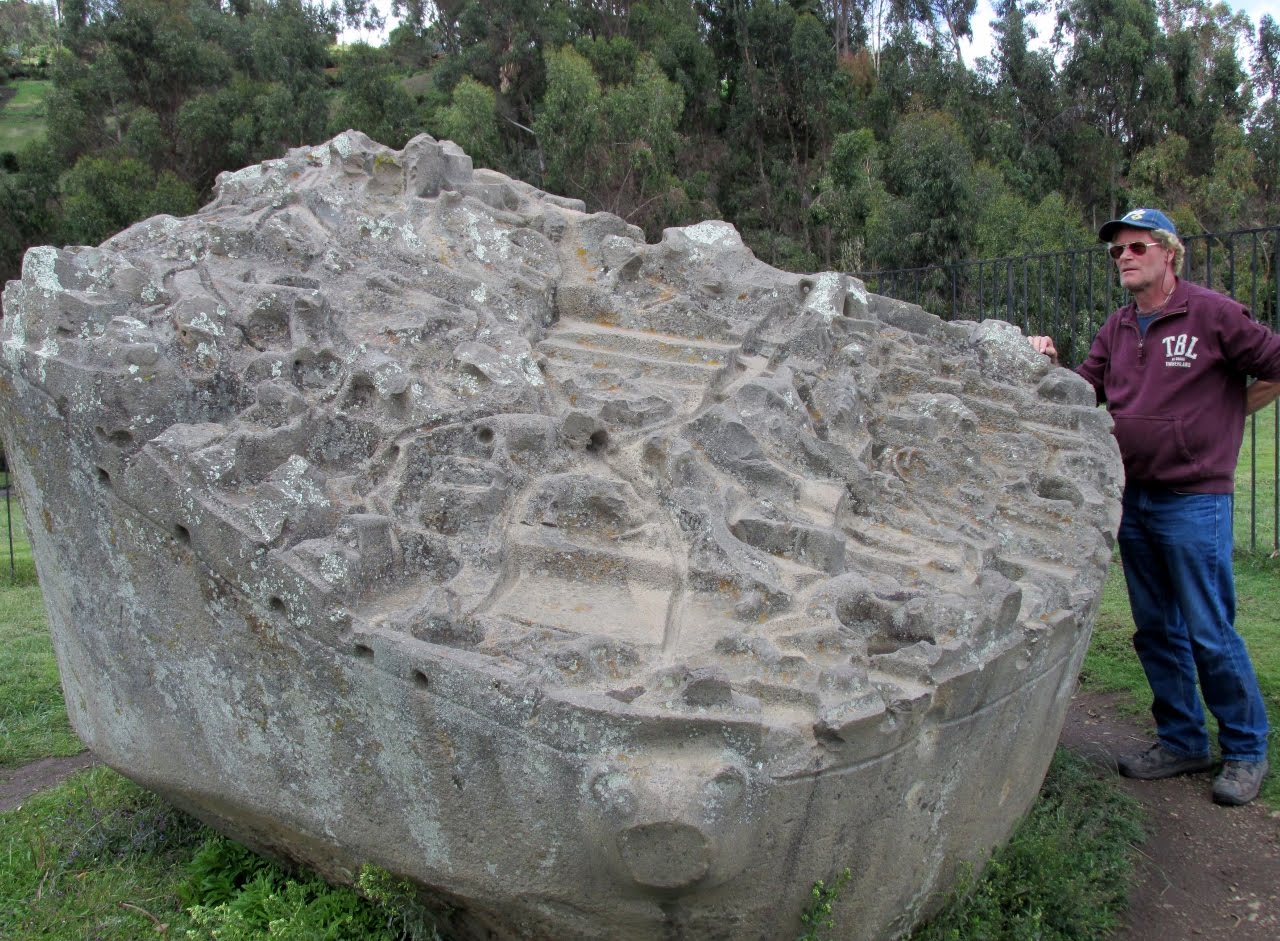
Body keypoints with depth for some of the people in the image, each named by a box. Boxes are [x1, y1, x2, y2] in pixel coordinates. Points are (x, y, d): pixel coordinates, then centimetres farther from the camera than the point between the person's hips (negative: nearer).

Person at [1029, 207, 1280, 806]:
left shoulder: (1212, 314, -7)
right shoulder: (1117, 328, 11)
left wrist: (1224, 417, 2)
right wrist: (1049, 364, -7)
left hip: (1194, 499, -6)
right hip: (1134, 498, 6)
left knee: (1210, 633, -1)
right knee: (1155, 630, 13)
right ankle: (1182, 741, 27)